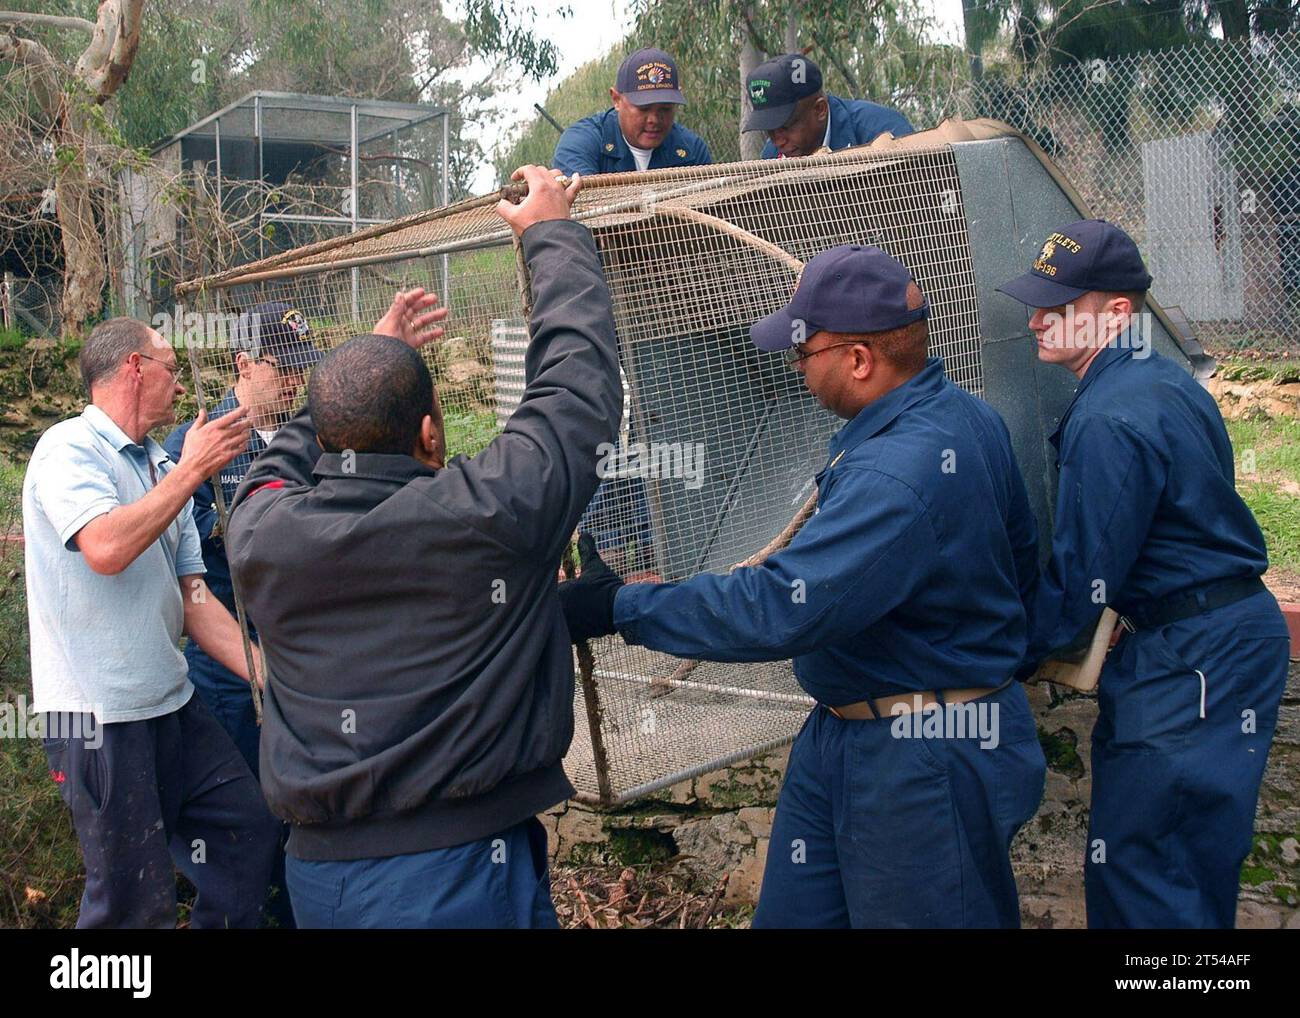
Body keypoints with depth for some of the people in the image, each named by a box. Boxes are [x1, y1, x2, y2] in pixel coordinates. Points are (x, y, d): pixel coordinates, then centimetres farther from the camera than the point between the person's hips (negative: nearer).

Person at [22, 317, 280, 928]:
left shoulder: (161, 469, 12)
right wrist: (193, 471, -19)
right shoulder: (69, 449, -10)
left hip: (173, 705, 8)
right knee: (137, 904, 1)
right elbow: (106, 549, -30)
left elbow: (193, 599, 10)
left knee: (248, 827, 11)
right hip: (101, 719, -8)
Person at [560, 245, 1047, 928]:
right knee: (793, 913, 18)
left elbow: (777, 609, -32)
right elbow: (1021, 558, 14)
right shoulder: (966, 417, 3)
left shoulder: (898, 473, -30)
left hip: (921, 764, -10)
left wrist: (619, 608, -25)